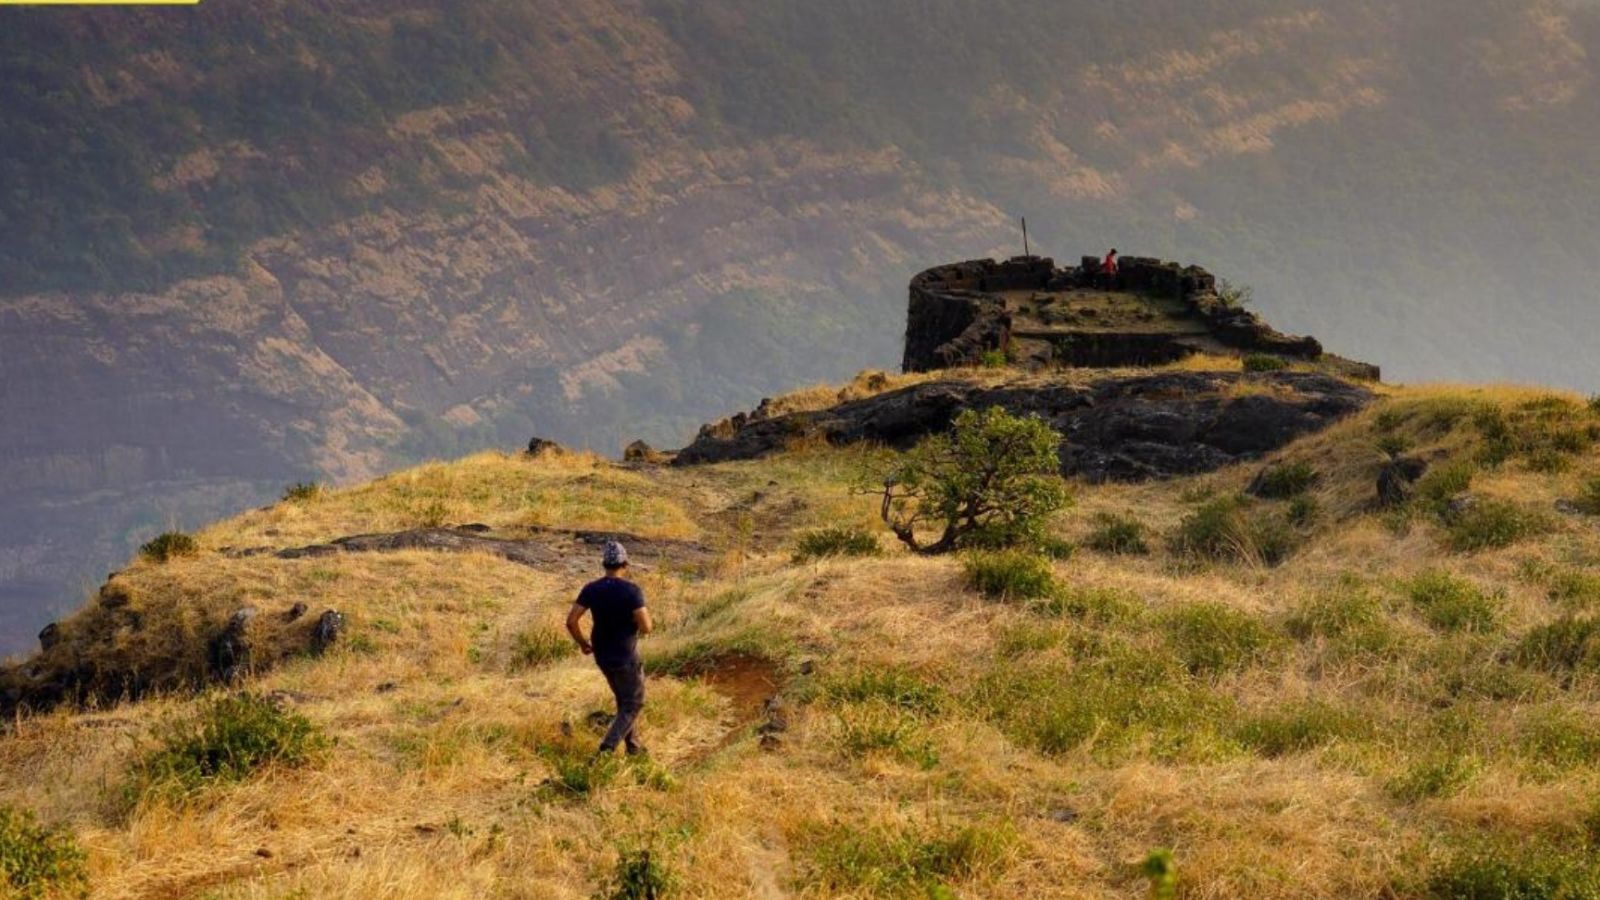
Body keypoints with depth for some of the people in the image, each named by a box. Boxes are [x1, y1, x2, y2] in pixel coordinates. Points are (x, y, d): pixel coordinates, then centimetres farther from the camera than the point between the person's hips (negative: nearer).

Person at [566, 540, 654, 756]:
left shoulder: (591, 589, -6)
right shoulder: (631, 590, -21)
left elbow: (571, 620, -7)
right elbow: (646, 627, -23)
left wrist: (583, 643, 9)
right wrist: (646, 618, -1)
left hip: (602, 656, 6)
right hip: (626, 657, -6)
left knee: (624, 698, 25)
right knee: (633, 704, 10)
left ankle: (633, 745, 33)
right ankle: (607, 748, -5)